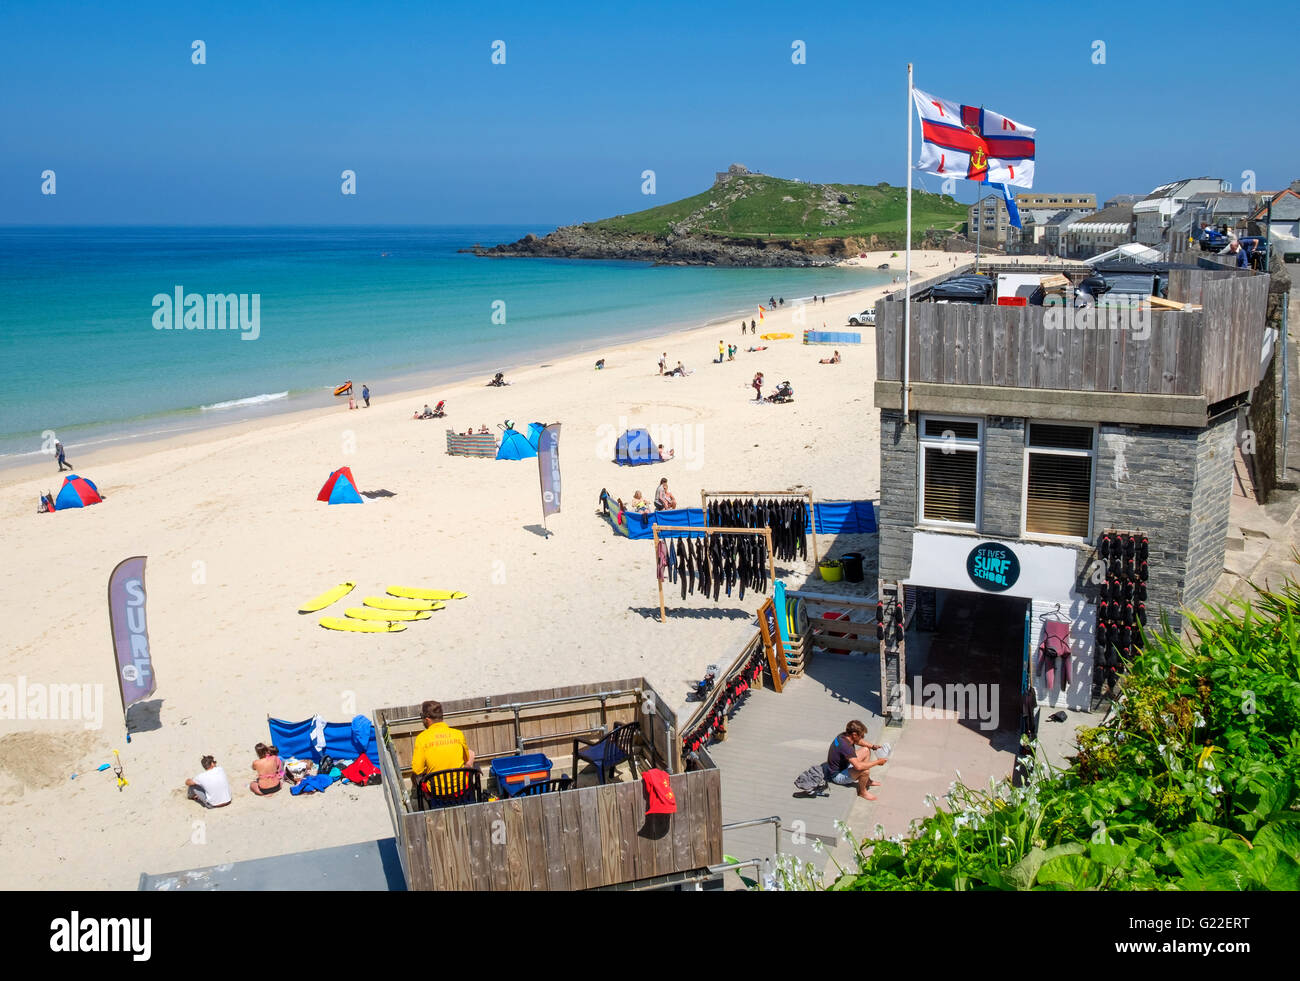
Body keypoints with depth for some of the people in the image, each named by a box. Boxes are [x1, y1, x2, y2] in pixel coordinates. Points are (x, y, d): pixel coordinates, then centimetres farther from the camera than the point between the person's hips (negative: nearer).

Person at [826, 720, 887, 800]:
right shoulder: (845, 746, -37)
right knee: (865, 770, -32)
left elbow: (859, 741, 14)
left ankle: (867, 780, 22)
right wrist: (877, 762, -31)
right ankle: (862, 792, -2)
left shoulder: (844, 736, -9)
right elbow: (858, 766, -43)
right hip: (837, 775, -10)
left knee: (866, 750, 10)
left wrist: (873, 746, -4)